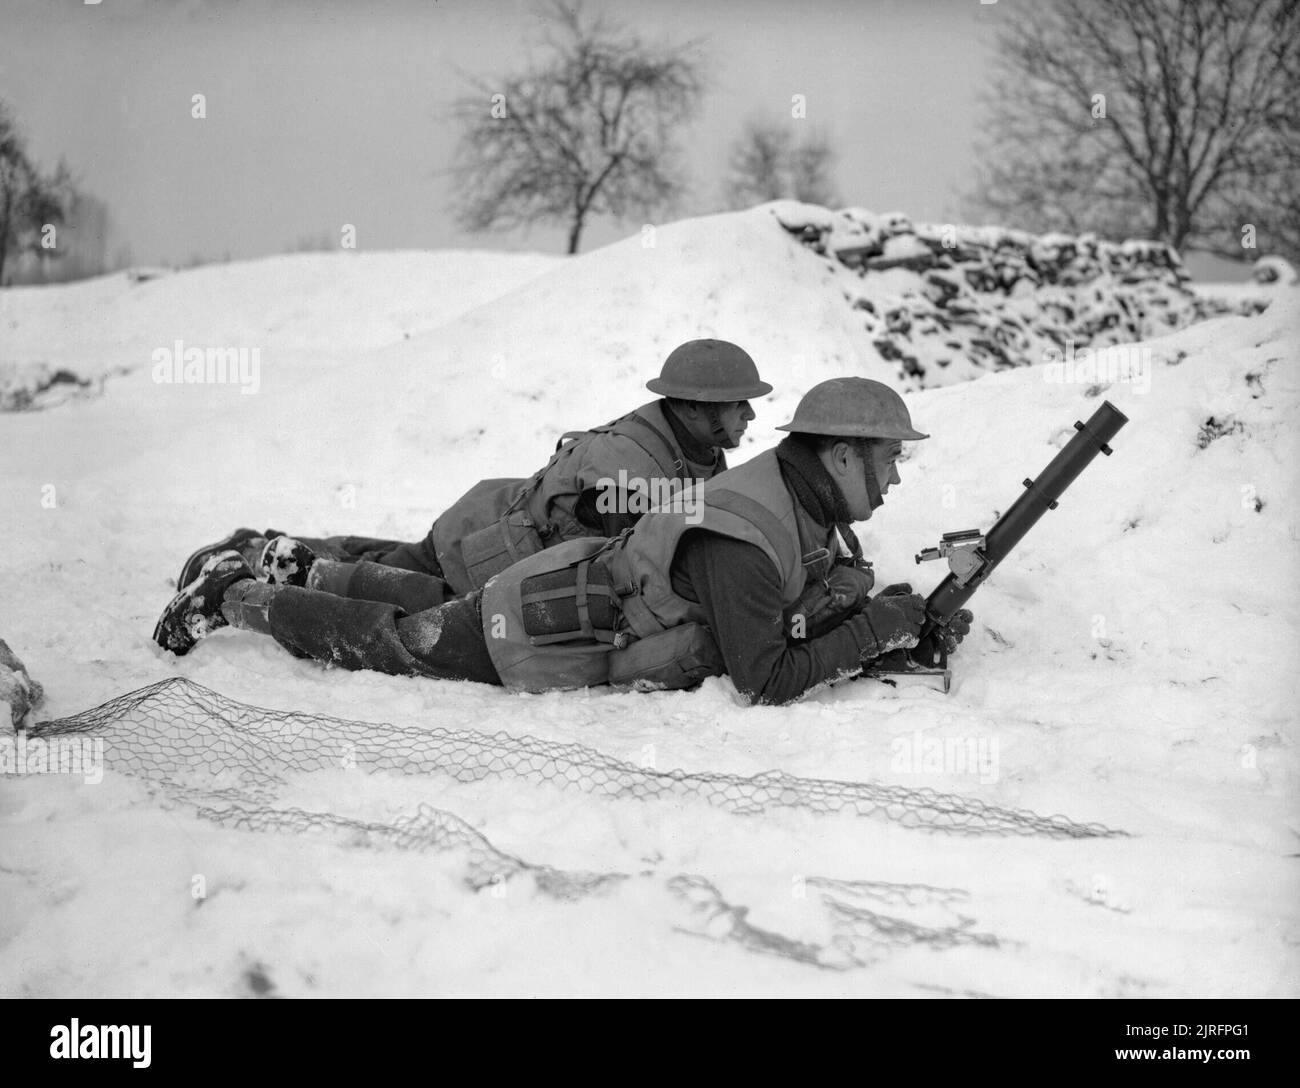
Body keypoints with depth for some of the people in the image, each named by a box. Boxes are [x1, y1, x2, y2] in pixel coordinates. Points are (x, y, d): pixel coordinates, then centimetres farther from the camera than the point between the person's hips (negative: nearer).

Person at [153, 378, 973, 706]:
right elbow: (766, 683, -34)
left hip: (571, 583, 8)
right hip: (531, 641, -8)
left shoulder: (806, 508, -5)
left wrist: (915, 626, -13)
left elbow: (824, 608, 6)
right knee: (374, 643, 12)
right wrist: (879, 629, -29)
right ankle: (233, 594, 31)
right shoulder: (742, 539, -34)